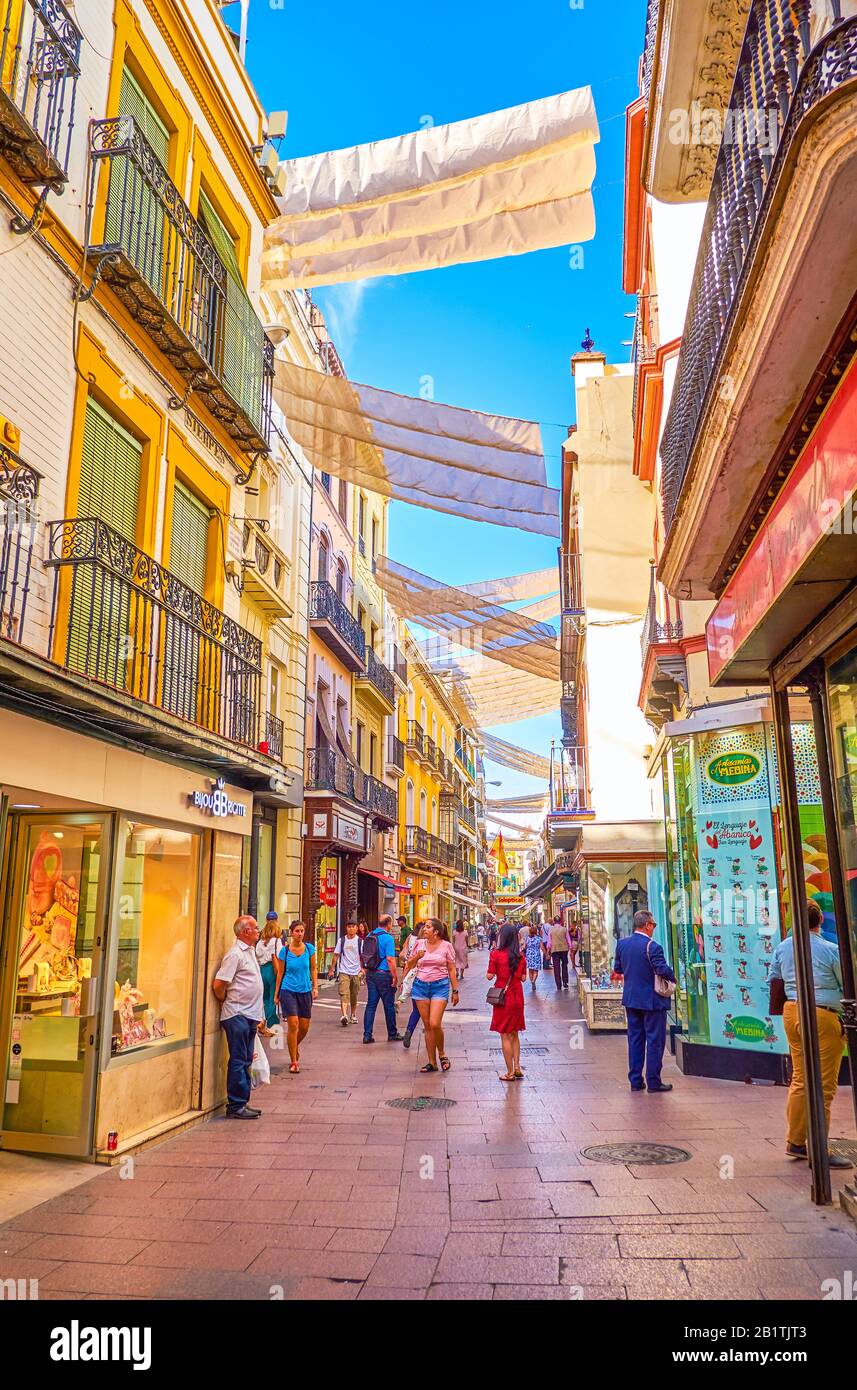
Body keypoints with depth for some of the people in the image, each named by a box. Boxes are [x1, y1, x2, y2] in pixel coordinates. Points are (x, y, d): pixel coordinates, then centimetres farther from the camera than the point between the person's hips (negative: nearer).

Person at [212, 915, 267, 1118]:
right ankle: (235, 1106, 4)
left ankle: (242, 1103, 21)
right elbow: (218, 984, -19)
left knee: (245, 1061, 13)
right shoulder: (235, 954, -15)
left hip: (250, 1016, 9)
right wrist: (226, 1003, -3)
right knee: (238, 1062, -3)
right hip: (237, 1016, -9)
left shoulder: (250, 951, 15)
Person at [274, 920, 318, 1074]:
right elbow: (280, 973, 4)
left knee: (304, 1027, 7)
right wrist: (276, 993, 6)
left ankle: (295, 1046, 39)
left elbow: (313, 969, 9)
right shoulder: (284, 951, -3)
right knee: (293, 1024, -11)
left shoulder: (309, 948, 1)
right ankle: (293, 1062, 0)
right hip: (288, 990, -3)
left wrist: (315, 987, 0)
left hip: (305, 991, 3)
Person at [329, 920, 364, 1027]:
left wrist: (362, 968, -10)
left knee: (354, 996, 11)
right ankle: (344, 1016, -26)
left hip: (356, 972, 1)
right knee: (344, 994, -15)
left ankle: (353, 1015, 29)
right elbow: (336, 955, 6)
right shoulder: (341, 940, 3)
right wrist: (332, 970, 4)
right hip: (344, 972, -1)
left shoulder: (360, 941, 1)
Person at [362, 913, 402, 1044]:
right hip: (384, 974, -6)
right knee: (389, 1005, 7)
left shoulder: (369, 936, 8)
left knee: (371, 1004, 9)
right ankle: (392, 1034, 18)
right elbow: (390, 959, -19)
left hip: (370, 974, 6)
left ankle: (367, 1035, 6)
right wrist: (395, 977, -13)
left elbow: (363, 957, 13)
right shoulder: (388, 938, -14)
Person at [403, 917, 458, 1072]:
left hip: (440, 985, -4)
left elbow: (451, 969, 3)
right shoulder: (420, 944, 6)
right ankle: (432, 1062, 16)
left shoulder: (446, 946, -2)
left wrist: (455, 990, 1)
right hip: (421, 985, 4)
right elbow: (410, 965, 13)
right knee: (427, 1026, 6)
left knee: (435, 1024, -15)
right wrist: (417, 957, -8)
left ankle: (441, 1054, 11)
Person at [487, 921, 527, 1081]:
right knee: (514, 1034, 18)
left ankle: (510, 1072, 7)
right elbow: (523, 977, 4)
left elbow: (489, 976, -10)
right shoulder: (521, 957, -1)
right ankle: (517, 1068, 15)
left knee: (505, 1035, 4)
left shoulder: (496, 955, -13)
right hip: (517, 997, 4)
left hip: (503, 997, -4)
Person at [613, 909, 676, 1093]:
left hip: (630, 999, 6)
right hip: (652, 1000, -6)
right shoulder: (652, 946, -20)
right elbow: (663, 969, -25)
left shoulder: (622, 943, 1)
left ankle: (635, 1081, 18)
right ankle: (653, 1081, 11)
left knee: (635, 1039, 13)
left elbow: (617, 969, 9)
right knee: (655, 1040, 5)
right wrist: (673, 978, -6)